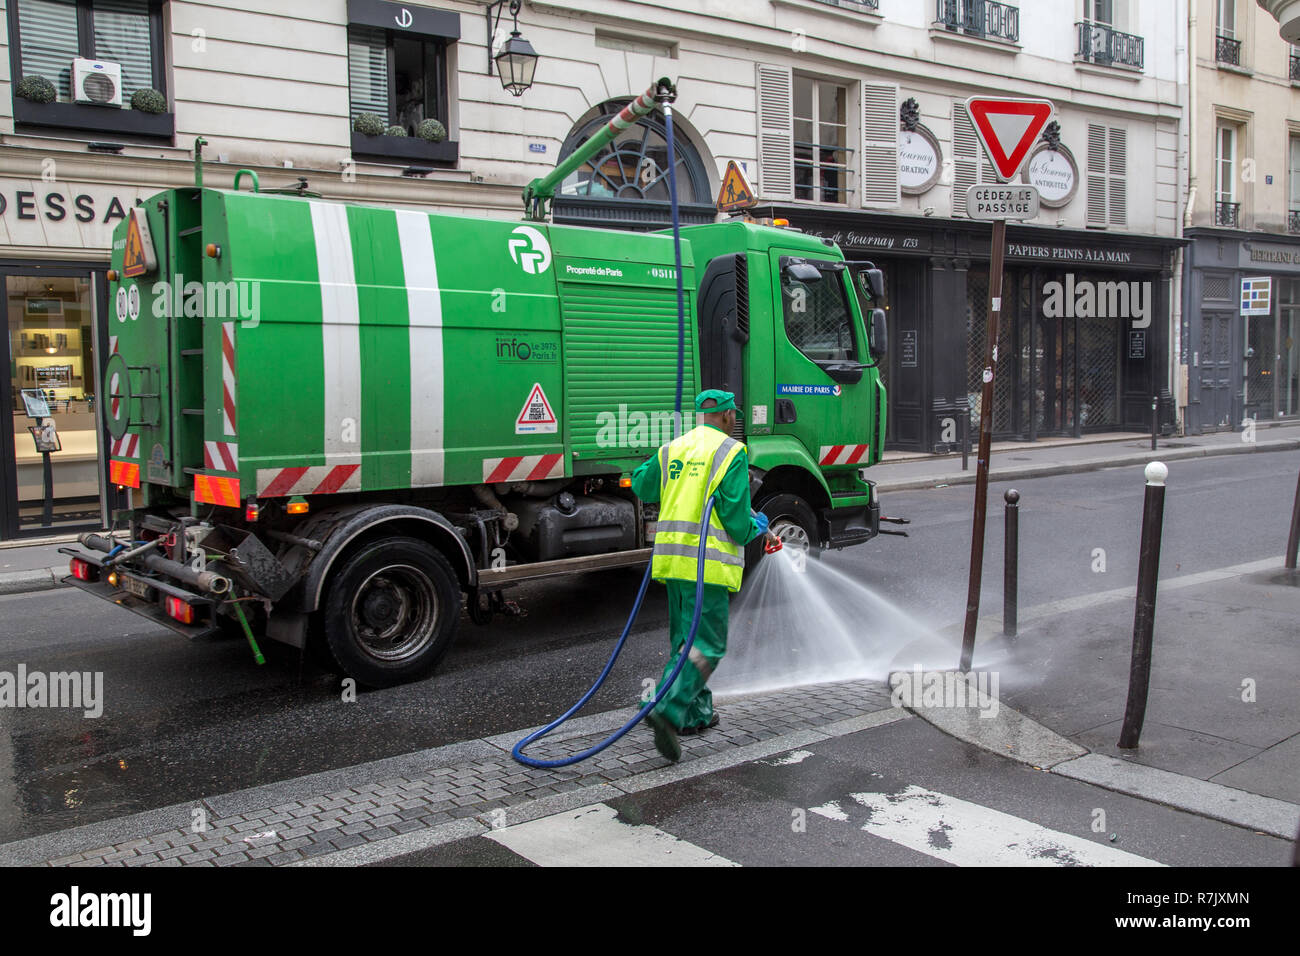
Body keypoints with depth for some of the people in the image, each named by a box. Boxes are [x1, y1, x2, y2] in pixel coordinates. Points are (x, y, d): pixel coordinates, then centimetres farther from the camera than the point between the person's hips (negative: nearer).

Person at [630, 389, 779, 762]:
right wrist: (757, 529, 11)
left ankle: (696, 713, 24)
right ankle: (668, 711, -18)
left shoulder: (672, 449, 13)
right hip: (708, 563, -7)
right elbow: (735, 516, -10)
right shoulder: (731, 453, -6)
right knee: (707, 645, -5)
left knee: (686, 639, 18)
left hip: (671, 558, 7)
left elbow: (642, 487, 27)